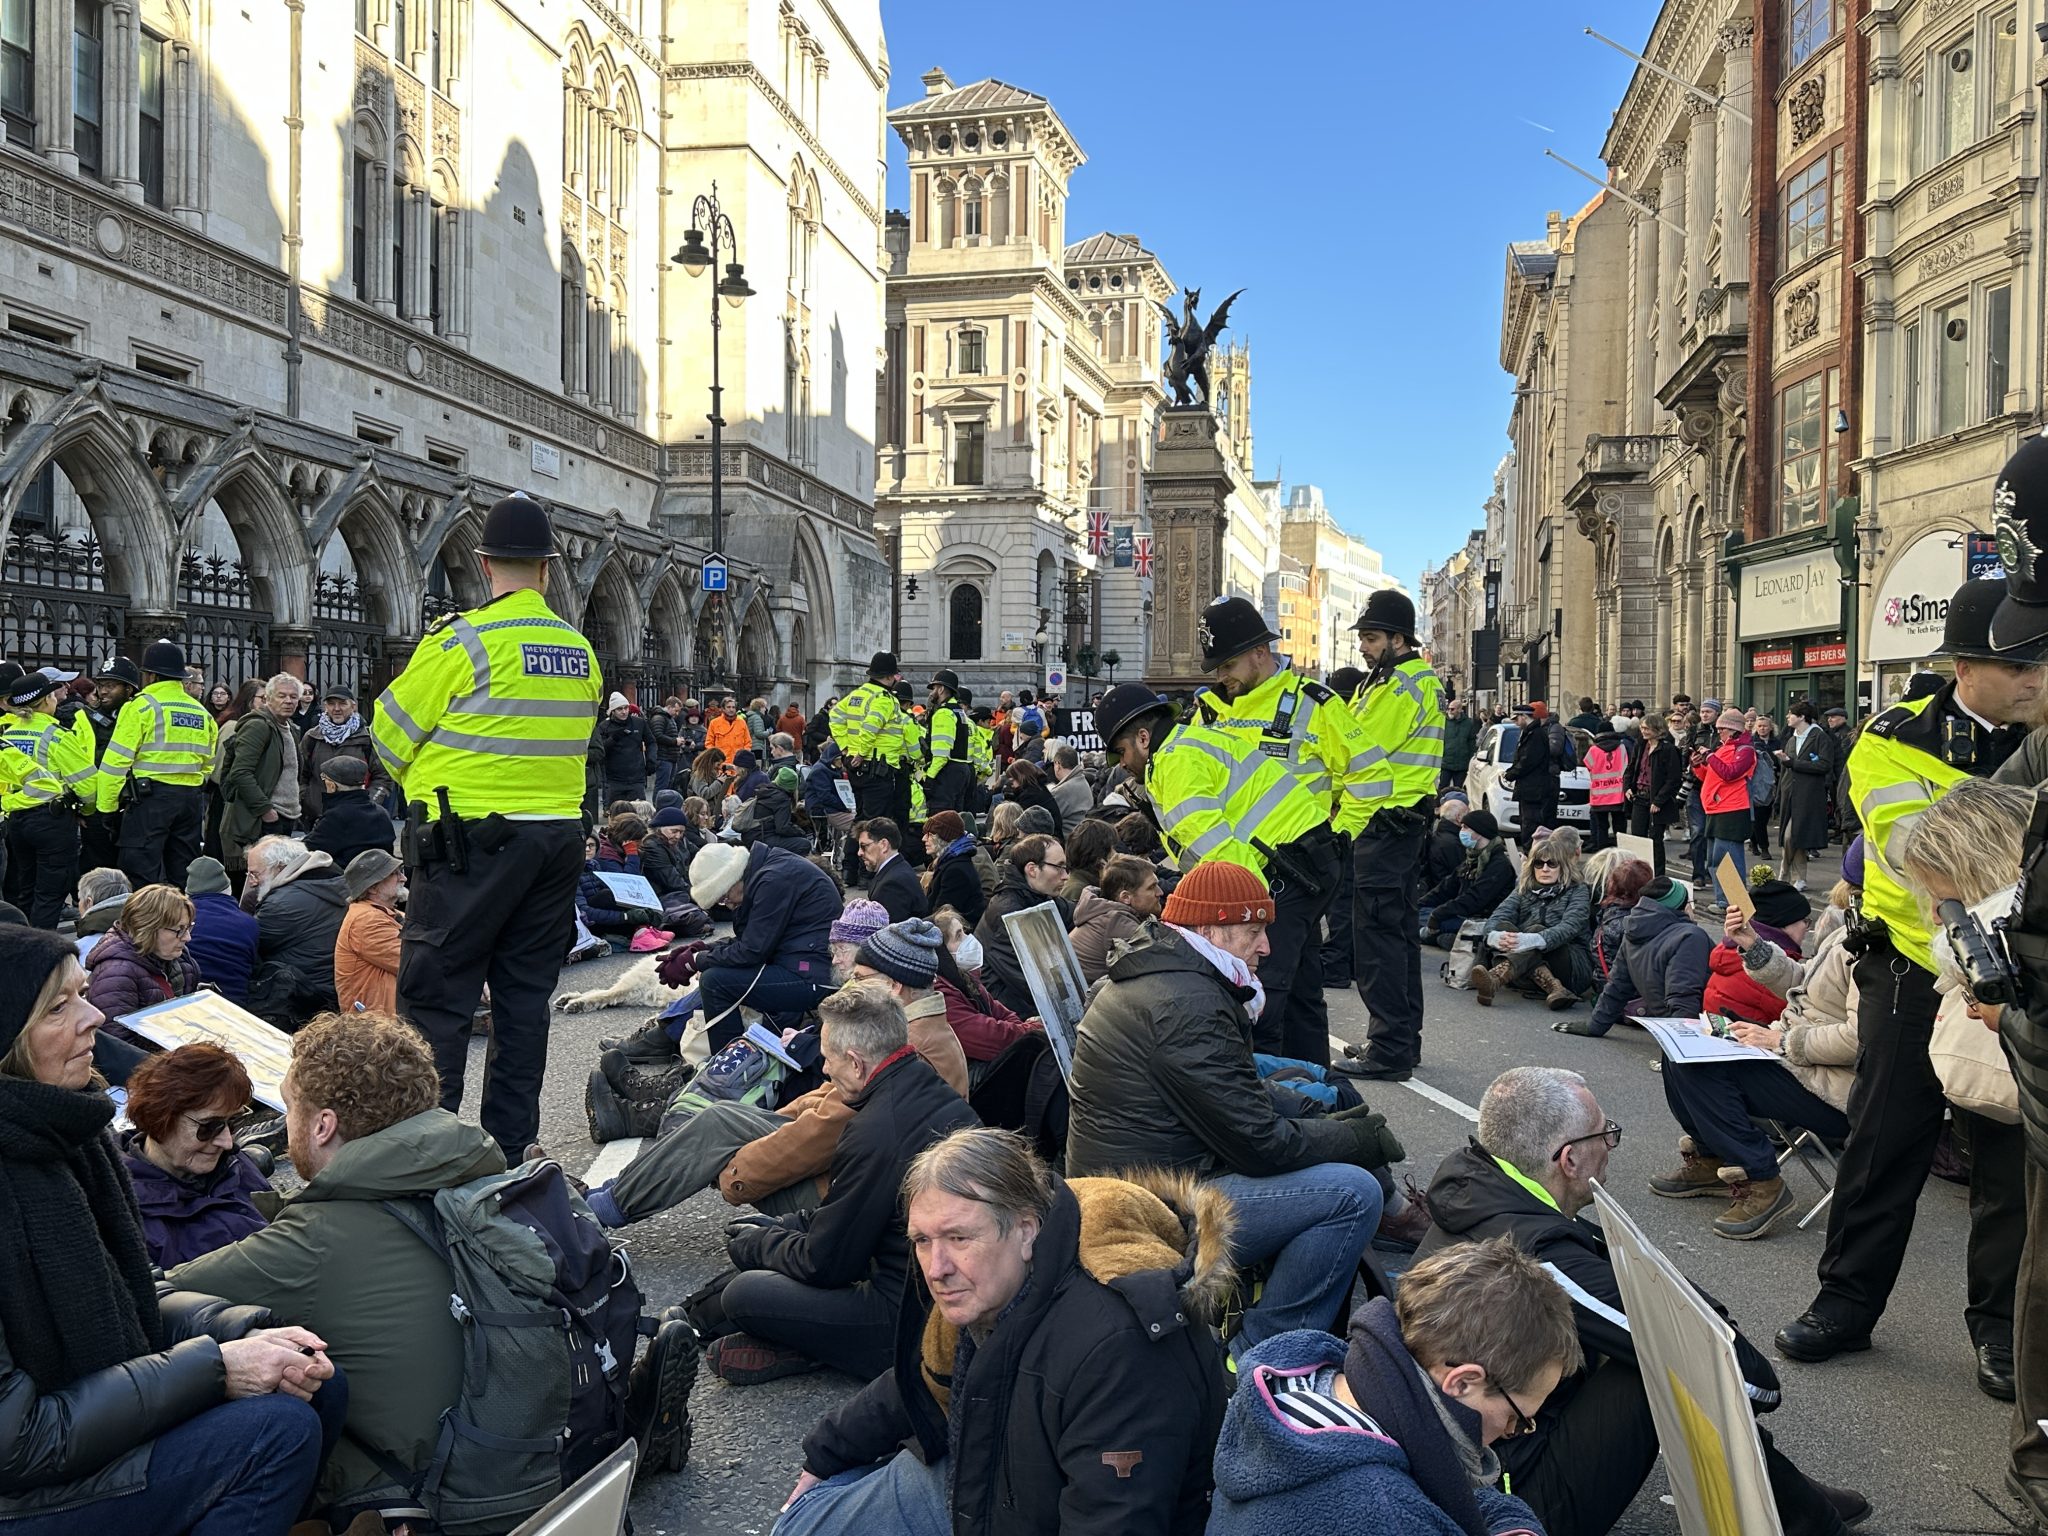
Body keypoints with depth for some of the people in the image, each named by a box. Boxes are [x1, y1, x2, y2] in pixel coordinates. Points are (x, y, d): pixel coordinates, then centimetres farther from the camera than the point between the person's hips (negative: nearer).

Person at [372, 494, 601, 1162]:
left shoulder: (463, 639, -10)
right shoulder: (581, 649, 7)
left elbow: (390, 729, 0)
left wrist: (421, 783, 18)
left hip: (475, 838, -6)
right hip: (559, 836, 6)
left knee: (435, 993, 2)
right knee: (525, 993, 12)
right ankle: (510, 1141, 19)